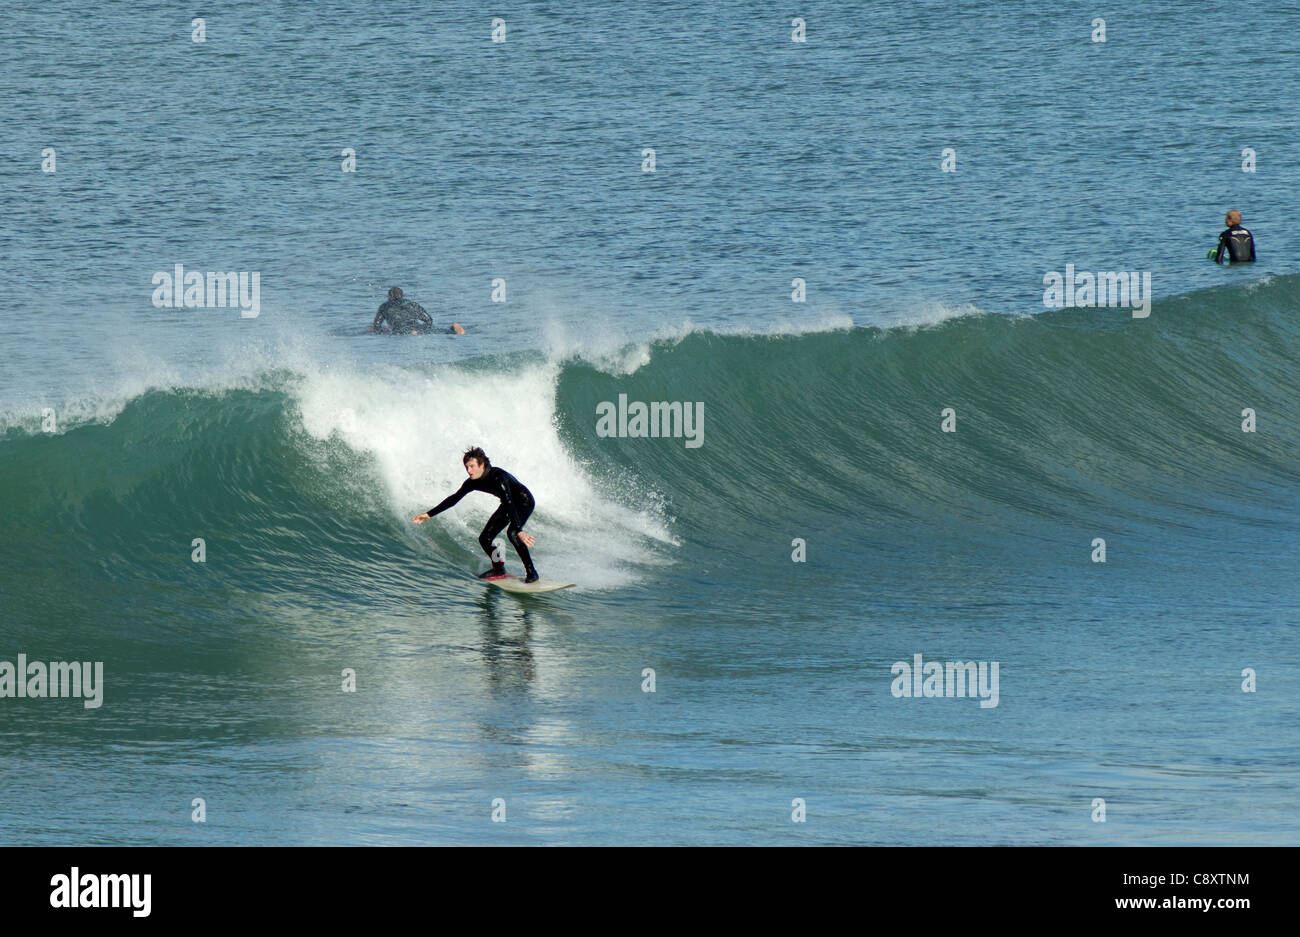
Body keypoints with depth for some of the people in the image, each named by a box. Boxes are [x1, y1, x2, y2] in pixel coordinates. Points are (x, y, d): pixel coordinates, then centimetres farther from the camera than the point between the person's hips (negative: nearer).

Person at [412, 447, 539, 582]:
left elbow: (509, 502, -44)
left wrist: (518, 531, -54)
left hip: (525, 501, -8)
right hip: (507, 505, 8)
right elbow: (454, 499, 2)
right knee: (485, 539, 0)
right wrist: (429, 514, 2)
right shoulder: (472, 482, -11)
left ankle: (531, 571, -21)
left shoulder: (498, 477, -35)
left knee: (512, 533, -32)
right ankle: (499, 568, 26)